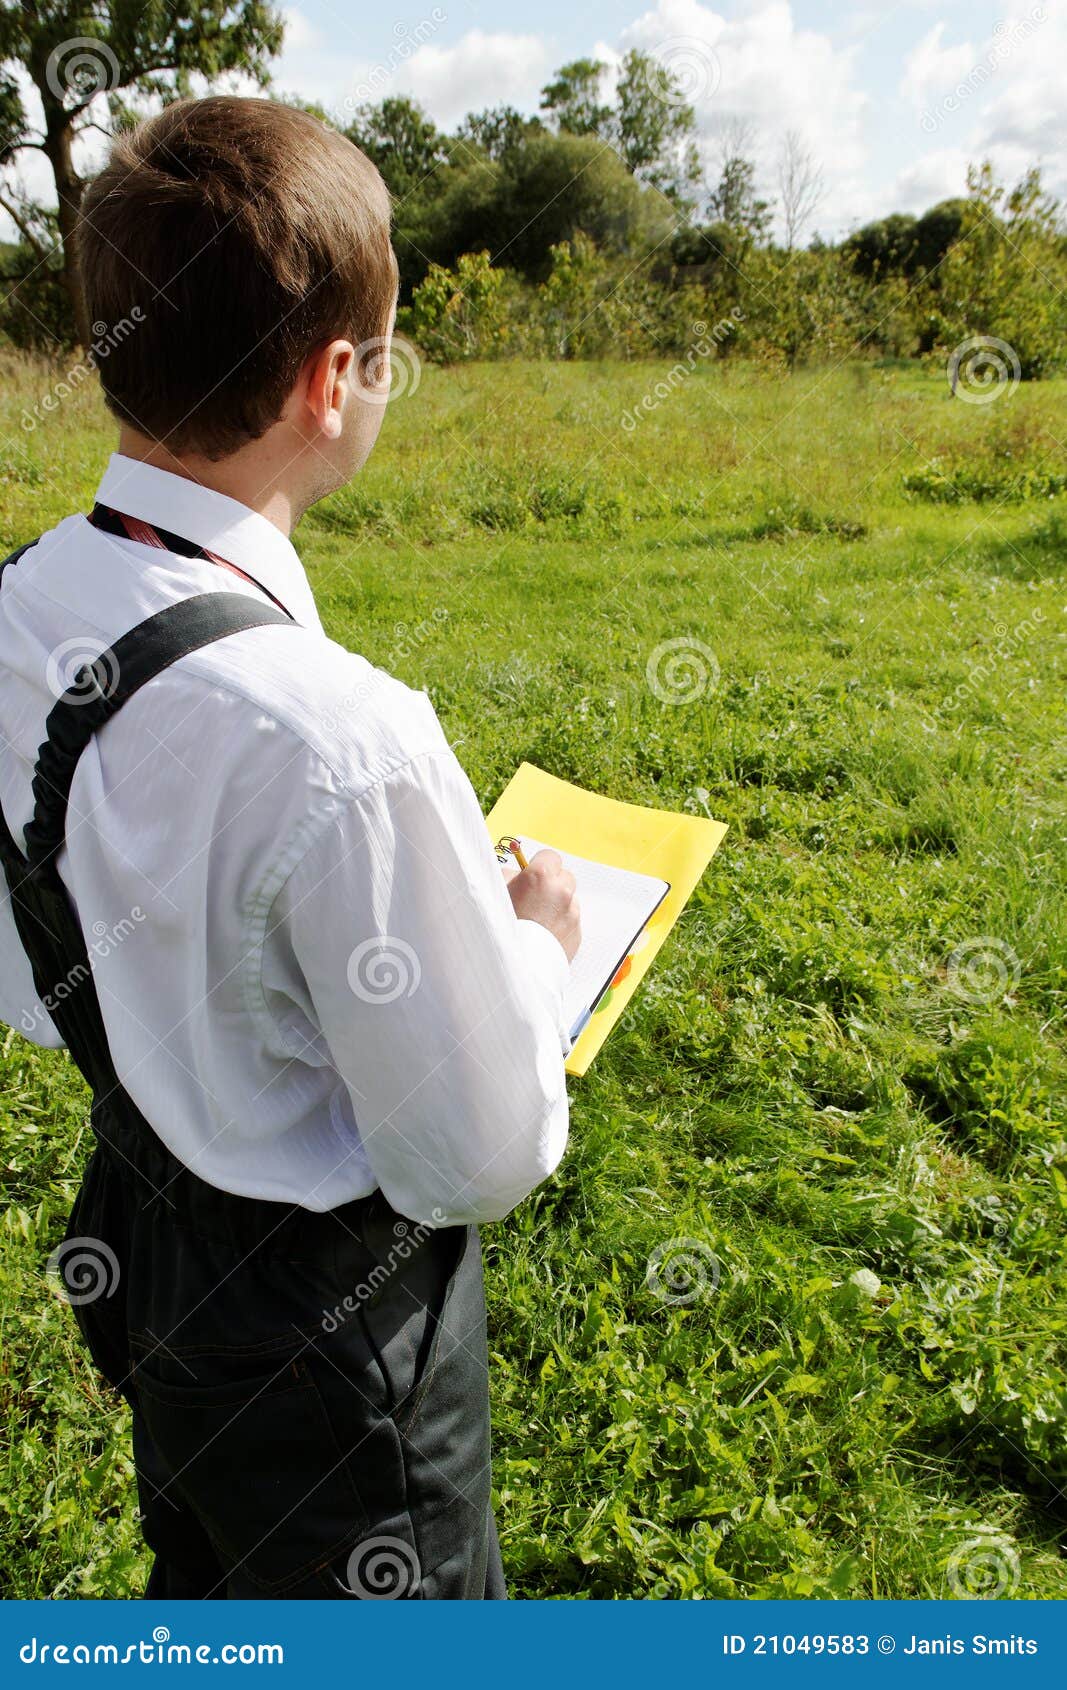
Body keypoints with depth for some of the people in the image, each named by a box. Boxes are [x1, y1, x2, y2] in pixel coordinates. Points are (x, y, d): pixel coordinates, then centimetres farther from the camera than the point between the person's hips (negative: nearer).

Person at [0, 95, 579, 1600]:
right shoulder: (340, 742, -36)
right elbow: (484, 1158, -25)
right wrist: (536, 946, -10)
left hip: (135, 1236, 7)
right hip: (325, 1333, -6)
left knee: (204, 1595, 34)